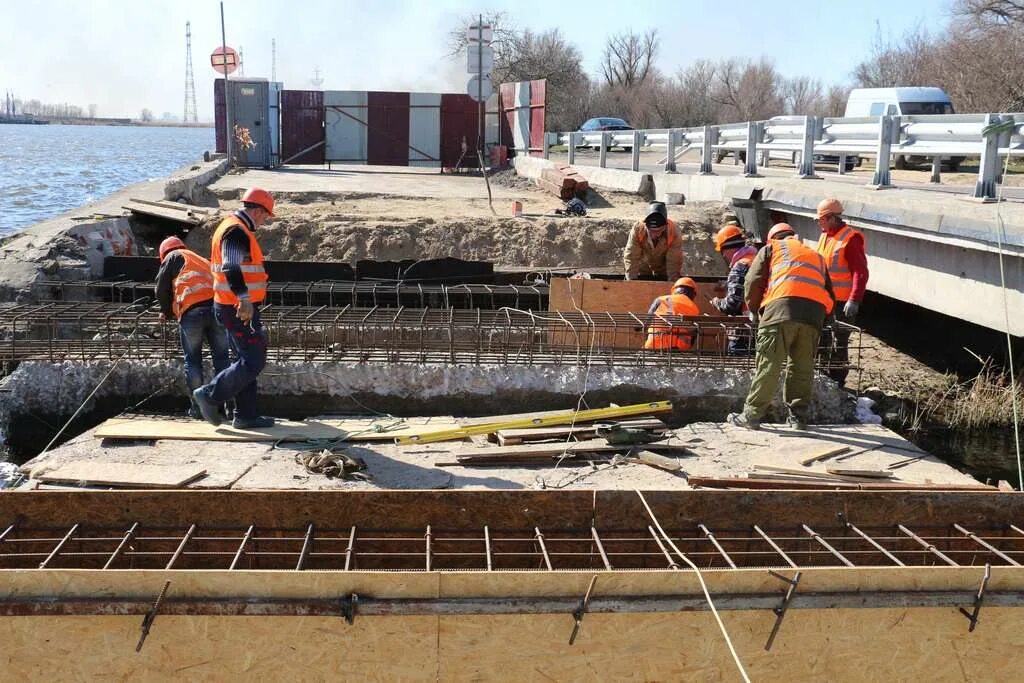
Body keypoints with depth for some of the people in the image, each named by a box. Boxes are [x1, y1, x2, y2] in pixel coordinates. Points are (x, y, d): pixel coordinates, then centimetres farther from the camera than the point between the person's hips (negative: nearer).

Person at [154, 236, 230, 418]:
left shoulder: (174, 257, 17)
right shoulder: (203, 261, 35)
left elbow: (161, 289, 12)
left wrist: (167, 313, 28)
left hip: (191, 311, -4)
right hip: (216, 306, 4)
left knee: (192, 360, 7)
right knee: (221, 357, 9)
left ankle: (197, 407, 9)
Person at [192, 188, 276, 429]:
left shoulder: (232, 227, 19)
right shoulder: (237, 231, -15)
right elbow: (231, 267, -30)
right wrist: (244, 299, -39)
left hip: (235, 307, 11)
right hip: (240, 308, -11)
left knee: (247, 360, 13)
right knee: (253, 361, -9)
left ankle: (246, 415, 17)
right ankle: (210, 395, -3)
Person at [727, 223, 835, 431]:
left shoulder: (771, 248, 24)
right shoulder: (817, 256, 37)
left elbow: (753, 282, 13)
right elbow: (830, 296, 30)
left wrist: (755, 311, 25)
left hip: (782, 306, -4)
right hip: (815, 311, 4)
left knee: (768, 365, -4)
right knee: (802, 367, 12)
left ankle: (752, 415, -2)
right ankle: (798, 415, 14)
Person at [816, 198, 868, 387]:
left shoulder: (850, 239, -13)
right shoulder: (825, 236, 13)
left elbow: (860, 273, -18)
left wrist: (854, 300, -24)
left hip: (842, 301, -8)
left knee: (839, 342, -2)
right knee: (822, 339, 14)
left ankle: (837, 381, 5)